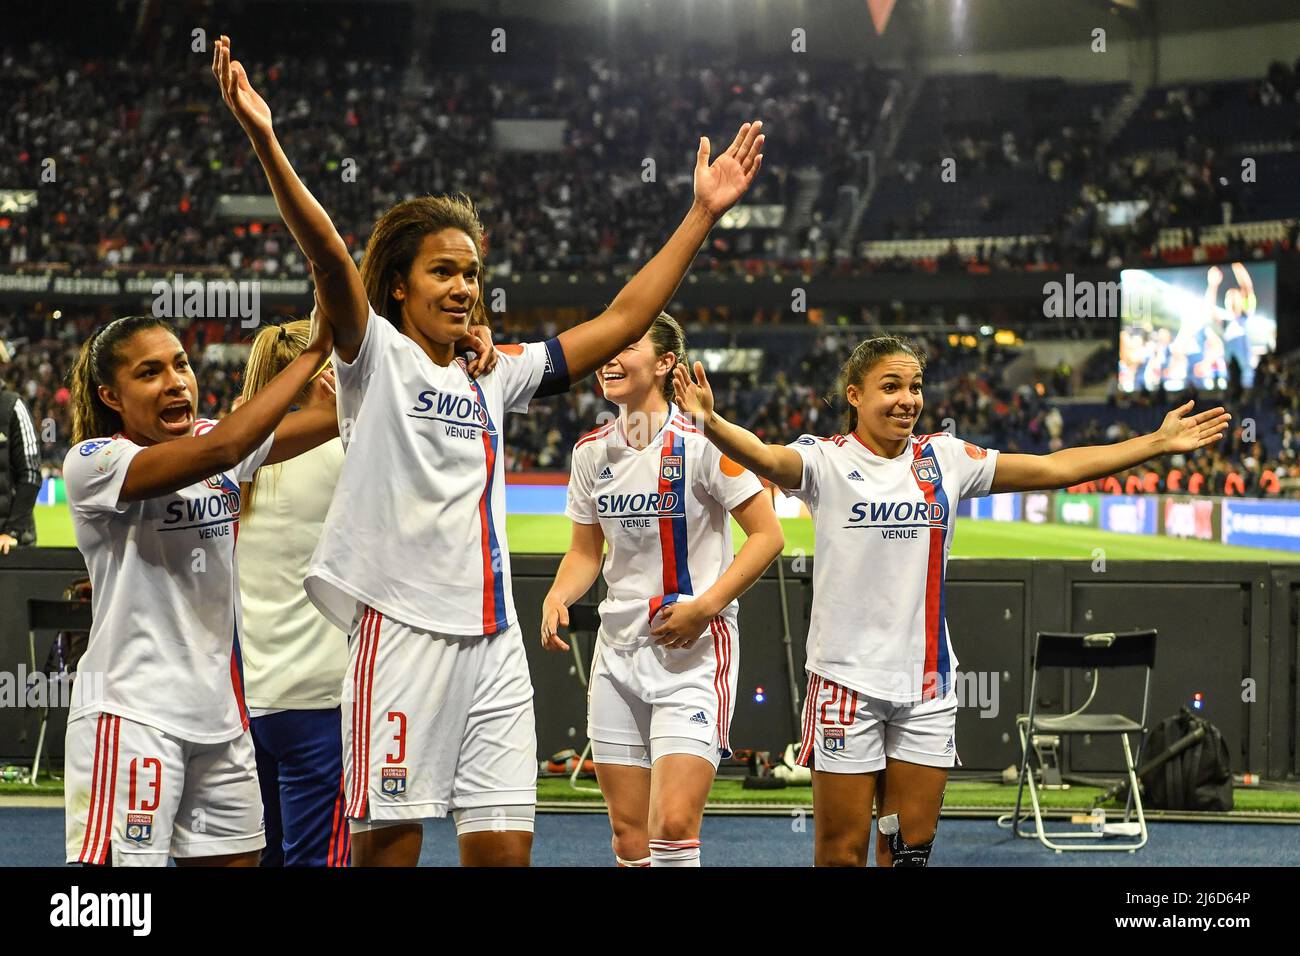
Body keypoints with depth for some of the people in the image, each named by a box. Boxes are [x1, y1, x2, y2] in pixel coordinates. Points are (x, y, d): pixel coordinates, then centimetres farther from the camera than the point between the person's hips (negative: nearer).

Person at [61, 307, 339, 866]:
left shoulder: (223, 444, 9)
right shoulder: (91, 463, -11)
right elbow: (219, 449, -26)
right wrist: (313, 352, -24)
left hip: (219, 709, 7)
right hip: (132, 710, -7)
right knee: (125, 862, -10)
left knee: (234, 859, 9)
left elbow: (339, 415, 0)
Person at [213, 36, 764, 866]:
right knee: (387, 848, -4)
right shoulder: (377, 355, 1)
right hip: (404, 631, -6)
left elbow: (621, 322, 18)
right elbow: (332, 261, -15)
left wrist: (703, 214, 15)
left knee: (505, 850, 3)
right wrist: (267, 145, -31)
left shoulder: (494, 378, 18)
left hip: (494, 638, 6)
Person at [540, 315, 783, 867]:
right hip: (618, 651, 6)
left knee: (673, 826, -18)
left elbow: (767, 536, -9)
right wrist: (557, 596, -4)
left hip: (694, 654, -5)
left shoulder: (701, 442, -11)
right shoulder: (592, 451, 7)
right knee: (628, 833, 6)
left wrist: (704, 607, -17)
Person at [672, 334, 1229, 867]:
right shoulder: (827, 461, -6)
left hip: (927, 686, 4)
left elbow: (1053, 469, 5)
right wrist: (710, 424, -48)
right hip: (848, 681, -4)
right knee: (842, 851, -1)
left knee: (911, 847, 8)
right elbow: (768, 459, -27)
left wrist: (1157, 444, 1)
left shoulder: (946, 459, 6)